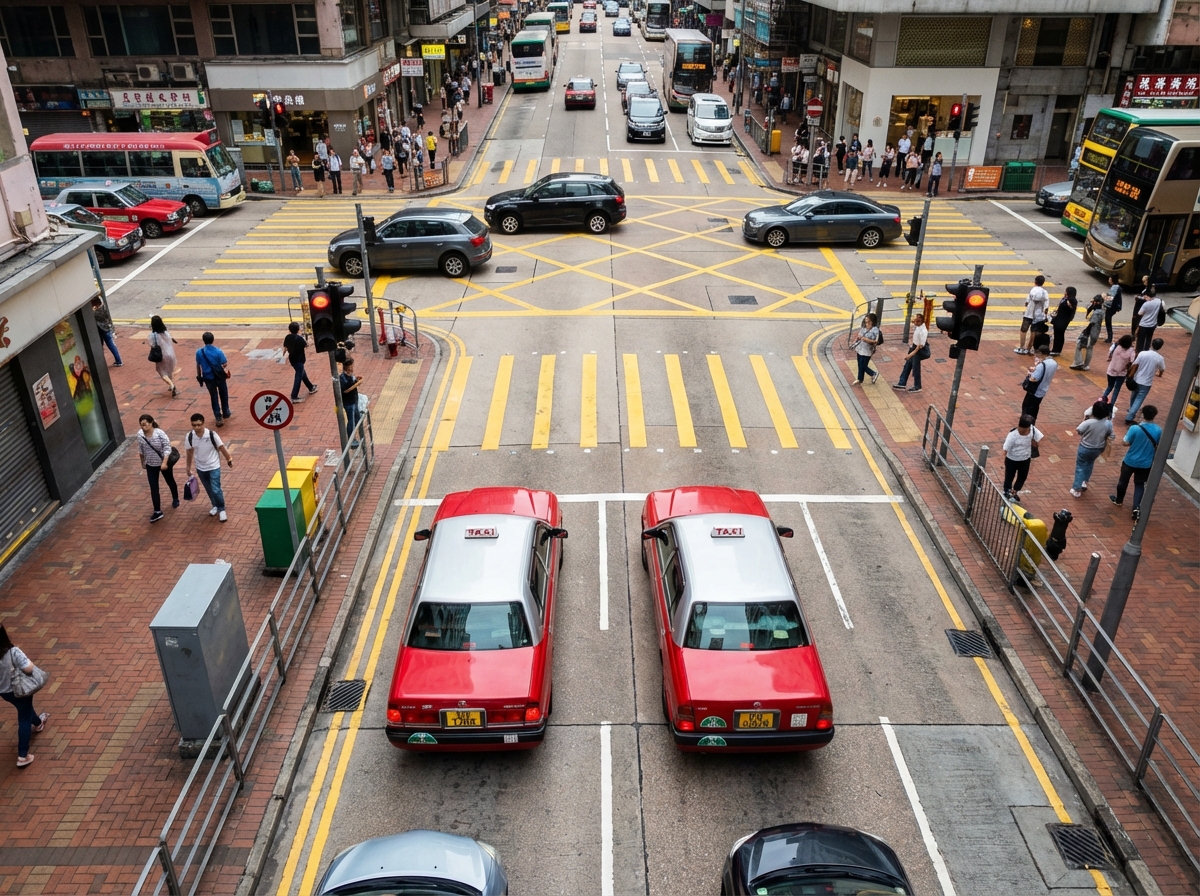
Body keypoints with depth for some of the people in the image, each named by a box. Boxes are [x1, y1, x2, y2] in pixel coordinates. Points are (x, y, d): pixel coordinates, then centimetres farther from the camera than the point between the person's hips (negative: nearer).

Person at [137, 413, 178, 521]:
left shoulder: (160, 433, -25)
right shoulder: (140, 435, -11)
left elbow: (167, 448, -24)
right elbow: (140, 450, 5)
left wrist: (164, 462, -32)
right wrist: (143, 462, 14)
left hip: (164, 463, -3)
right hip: (150, 465, 3)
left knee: (170, 481, 20)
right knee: (153, 488, 1)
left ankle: (175, 499, 46)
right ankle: (157, 511, 6)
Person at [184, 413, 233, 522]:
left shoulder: (212, 435, -24)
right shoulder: (189, 437, -14)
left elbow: (222, 448, -10)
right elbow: (190, 452, 2)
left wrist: (229, 460, -1)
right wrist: (188, 467, 11)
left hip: (214, 467, -3)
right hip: (200, 468, 3)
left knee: (216, 490, -6)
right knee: (209, 490, 18)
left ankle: (222, 510, 15)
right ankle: (215, 506, 41)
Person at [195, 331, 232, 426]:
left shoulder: (199, 352, -10)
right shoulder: (218, 351, -17)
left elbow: (198, 365, 1)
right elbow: (225, 364, -15)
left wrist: (199, 376, 14)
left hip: (208, 377, 1)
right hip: (219, 377, -1)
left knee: (214, 397, 12)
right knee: (223, 395, 20)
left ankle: (218, 418, 10)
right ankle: (226, 413, 35)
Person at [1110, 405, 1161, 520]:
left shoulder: (1135, 428, -24)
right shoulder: (1159, 430, -12)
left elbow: (1126, 442, -16)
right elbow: (1158, 446, -1)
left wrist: (1124, 437, 5)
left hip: (1130, 461, -2)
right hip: (1146, 463, 2)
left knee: (1123, 481, 21)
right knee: (1140, 484, 15)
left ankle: (1119, 500, 40)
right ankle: (1136, 507, 3)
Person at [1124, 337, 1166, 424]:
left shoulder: (1142, 353, -12)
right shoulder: (1160, 358, -11)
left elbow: (1134, 366, -11)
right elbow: (1162, 370, 7)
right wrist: (1159, 374, 30)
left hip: (1137, 380, 2)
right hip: (1147, 383, -2)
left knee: (1134, 397, 24)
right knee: (1139, 399, 3)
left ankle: (1131, 412, 43)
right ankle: (1129, 417, -5)